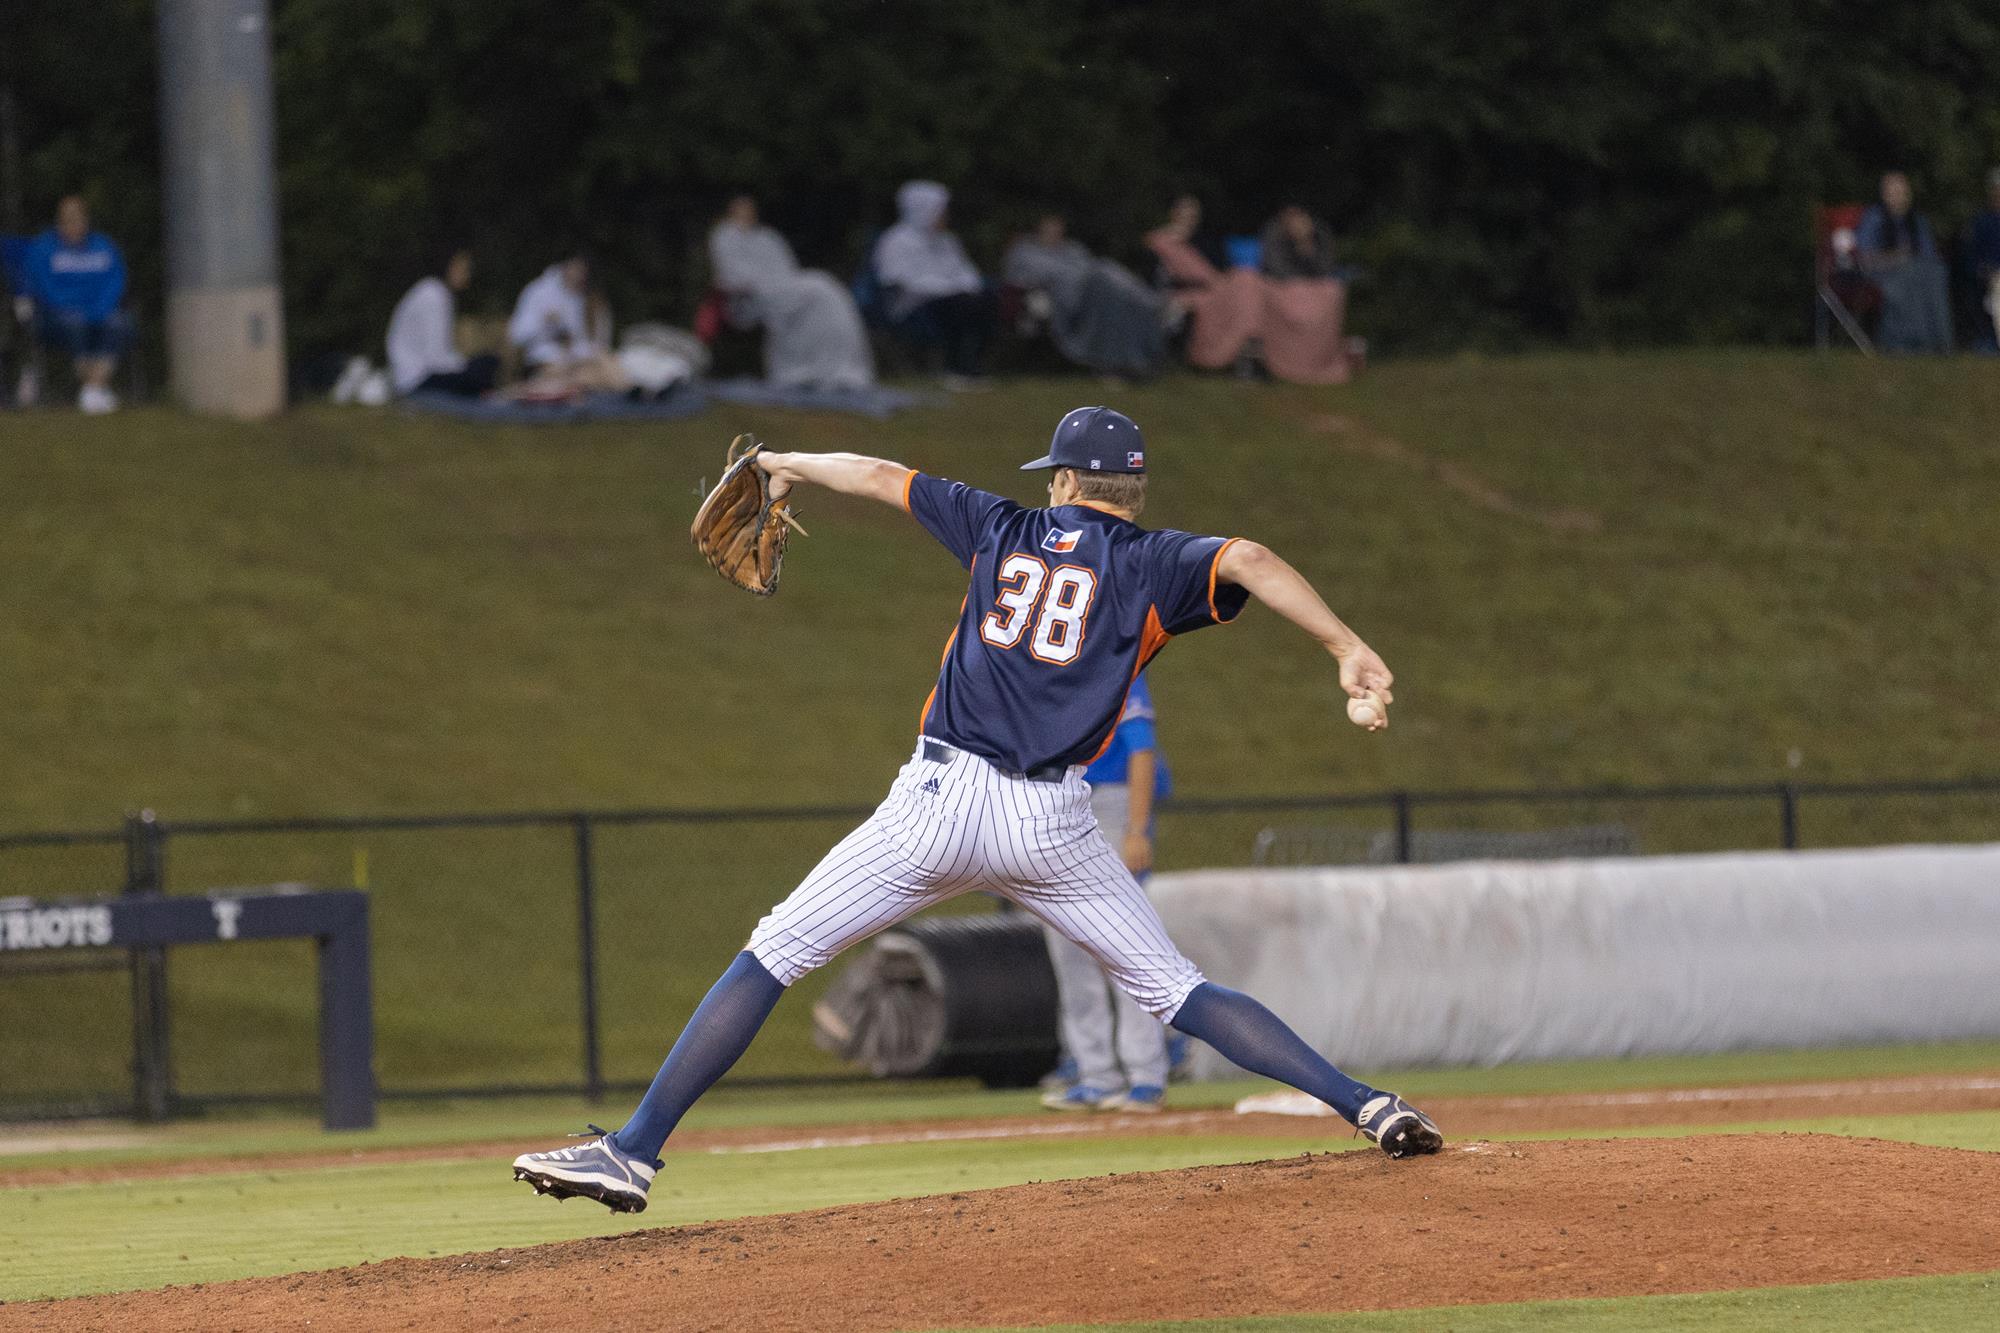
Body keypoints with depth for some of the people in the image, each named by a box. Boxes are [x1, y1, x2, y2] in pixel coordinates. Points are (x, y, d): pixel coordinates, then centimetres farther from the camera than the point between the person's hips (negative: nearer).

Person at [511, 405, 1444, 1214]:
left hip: (941, 804, 0)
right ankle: (1368, 1107, -1)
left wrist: (788, 465, 41)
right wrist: (1346, 647, -17)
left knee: (770, 958, 5)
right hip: (1053, 825, 0)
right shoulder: (1152, 565, 8)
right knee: (1177, 991, 11)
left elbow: (883, 476, 24)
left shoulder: (1004, 531, 14)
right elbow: (1248, 561, -11)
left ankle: (633, 1153, -2)